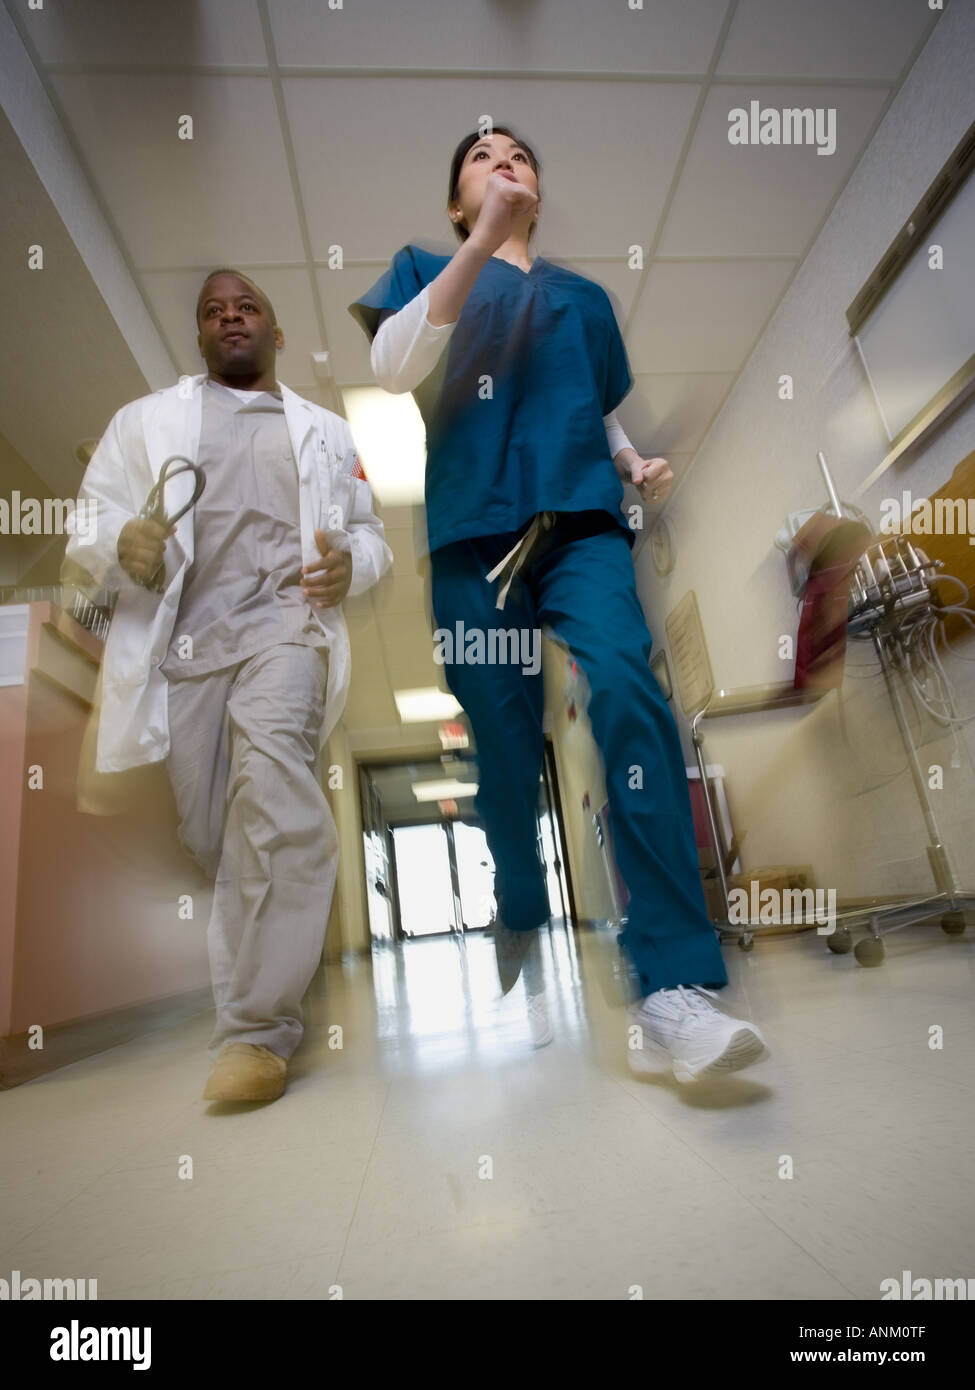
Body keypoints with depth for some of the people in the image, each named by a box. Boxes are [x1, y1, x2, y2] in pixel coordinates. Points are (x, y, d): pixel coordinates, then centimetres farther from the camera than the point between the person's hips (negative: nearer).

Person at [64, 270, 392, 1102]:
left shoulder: (327, 432, 24)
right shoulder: (145, 419, 22)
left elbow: (370, 532, 22)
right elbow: (87, 521, 12)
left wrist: (351, 561, -3)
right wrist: (121, 543, -13)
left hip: (283, 624, -1)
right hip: (182, 640, 2)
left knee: (272, 786, -27)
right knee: (209, 838, 2)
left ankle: (258, 1028, -21)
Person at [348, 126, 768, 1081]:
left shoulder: (584, 297, 27)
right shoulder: (426, 267, 19)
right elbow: (394, 369, -2)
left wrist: (636, 465, 12)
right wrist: (483, 241, -9)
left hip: (581, 526, 1)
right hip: (472, 535, -1)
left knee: (626, 689, -27)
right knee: (504, 750, -1)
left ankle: (672, 988, -27)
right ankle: (519, 928, 24)